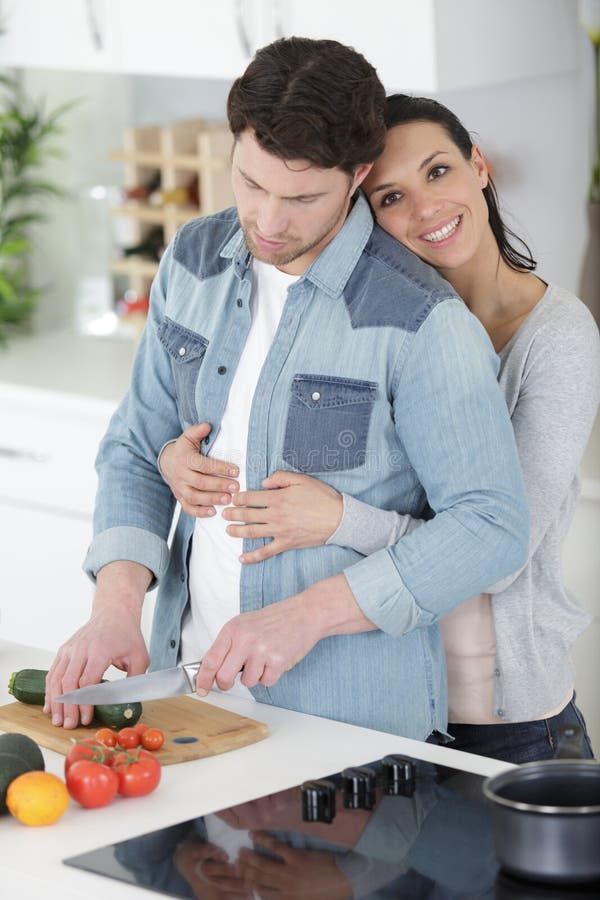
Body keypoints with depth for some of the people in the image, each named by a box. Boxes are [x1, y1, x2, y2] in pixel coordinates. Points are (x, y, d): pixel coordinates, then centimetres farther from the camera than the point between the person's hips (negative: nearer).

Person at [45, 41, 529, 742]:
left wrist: (306, 613, -22)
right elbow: (136, 453, 9)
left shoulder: (421, 321, -14)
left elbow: (492, 526, -15)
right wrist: (116, 606, -8)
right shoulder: (192, 263, 5)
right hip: (187, 676, 5)